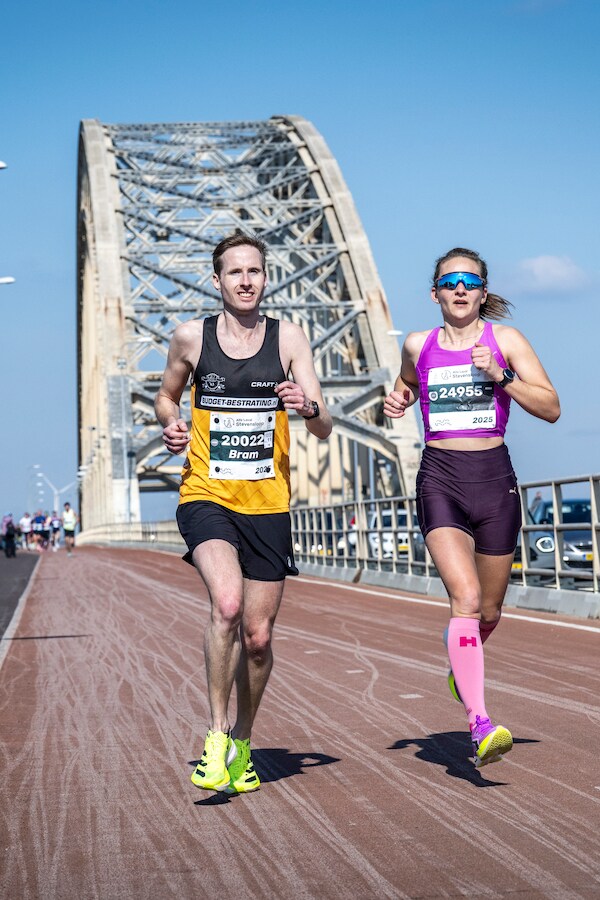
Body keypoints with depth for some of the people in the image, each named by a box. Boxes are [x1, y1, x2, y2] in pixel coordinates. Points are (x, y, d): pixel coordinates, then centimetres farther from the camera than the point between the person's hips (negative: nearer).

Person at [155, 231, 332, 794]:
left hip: (268, 503, 2)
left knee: (257, 635, 6)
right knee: (226, 603, -28)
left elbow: (324, 430, -1)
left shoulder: (288, 338, 3)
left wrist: (307, 407, -23)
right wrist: (170, 424, -3)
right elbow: (166, 395, 20)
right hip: (205, 496, -2)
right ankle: (216, 734, -14)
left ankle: (242, 742, 29)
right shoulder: (191, 337, 2)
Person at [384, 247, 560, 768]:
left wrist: (502, 376, -15)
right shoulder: (418, 346, 7)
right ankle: (481, 725, -25)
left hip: (494, 477, 1)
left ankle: (461, 667, 47)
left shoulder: (505, 339, 2)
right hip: (440, 479, -1)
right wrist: (397, 402, 7)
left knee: (489, 609, 13)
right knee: (465, 597, -20)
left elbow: (552, 408, -3)